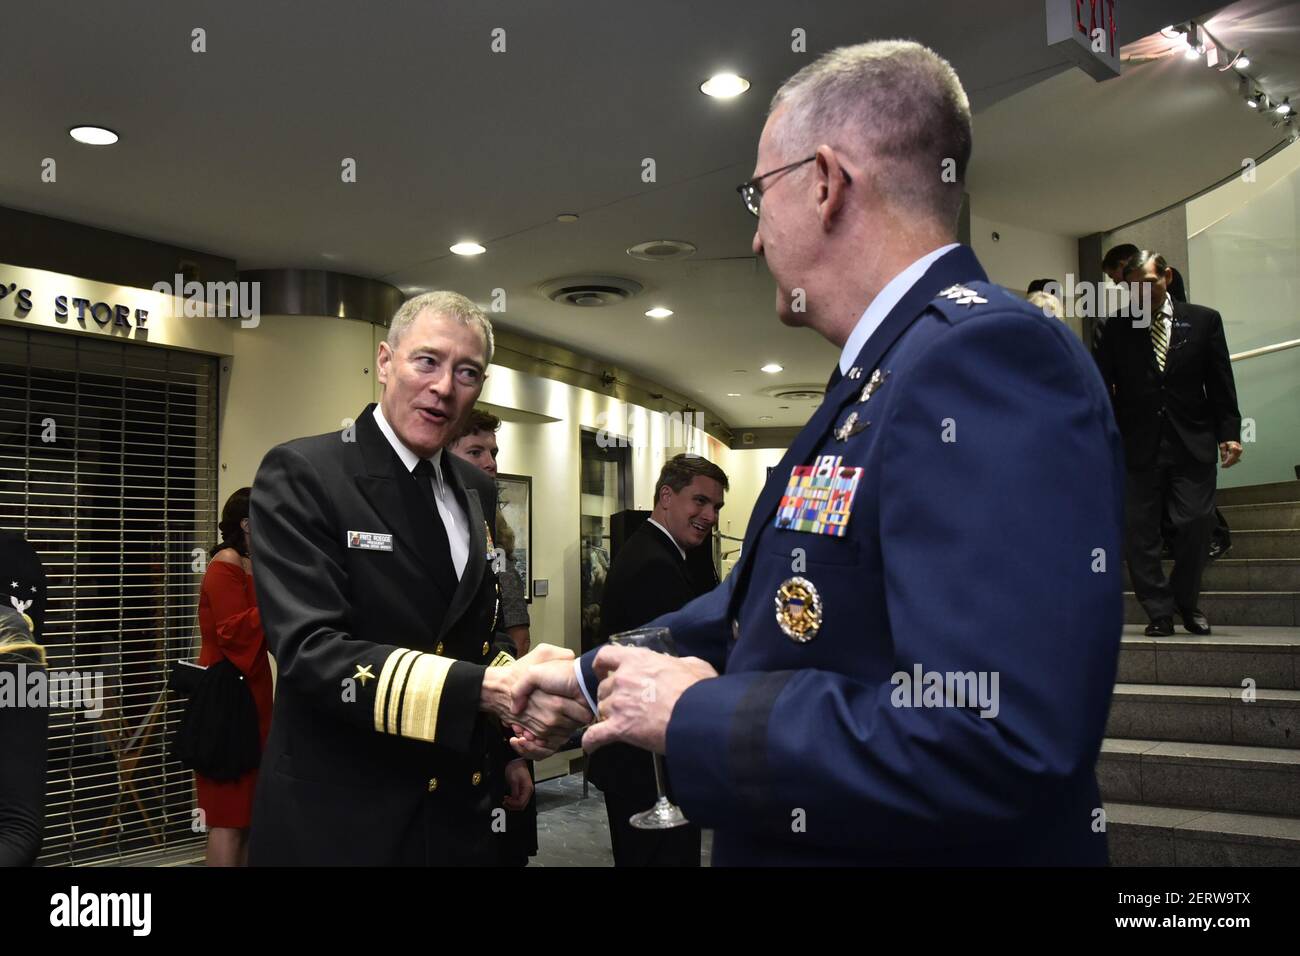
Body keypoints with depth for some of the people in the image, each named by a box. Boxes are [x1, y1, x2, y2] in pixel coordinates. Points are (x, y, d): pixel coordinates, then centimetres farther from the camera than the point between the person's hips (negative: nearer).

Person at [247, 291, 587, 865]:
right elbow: (311, 649, -24)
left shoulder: (477, 491, 8)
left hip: (461, 807, 6)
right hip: (342, 820, -6)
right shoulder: (302, 474, -13)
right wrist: (493, 688, -33)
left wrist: (503, 748, 13)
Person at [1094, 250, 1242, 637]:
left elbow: (1221, 384, 6)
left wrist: (1229, 432, -1)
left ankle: (1187, 602, 21)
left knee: (1196, 525, -3)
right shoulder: (1117, 329, 5)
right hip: (1138, 445, 0)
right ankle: (1159, 612, 14)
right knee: (1140, 532, 1)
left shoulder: (1204, 320, 7)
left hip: (1192, 445, 0)